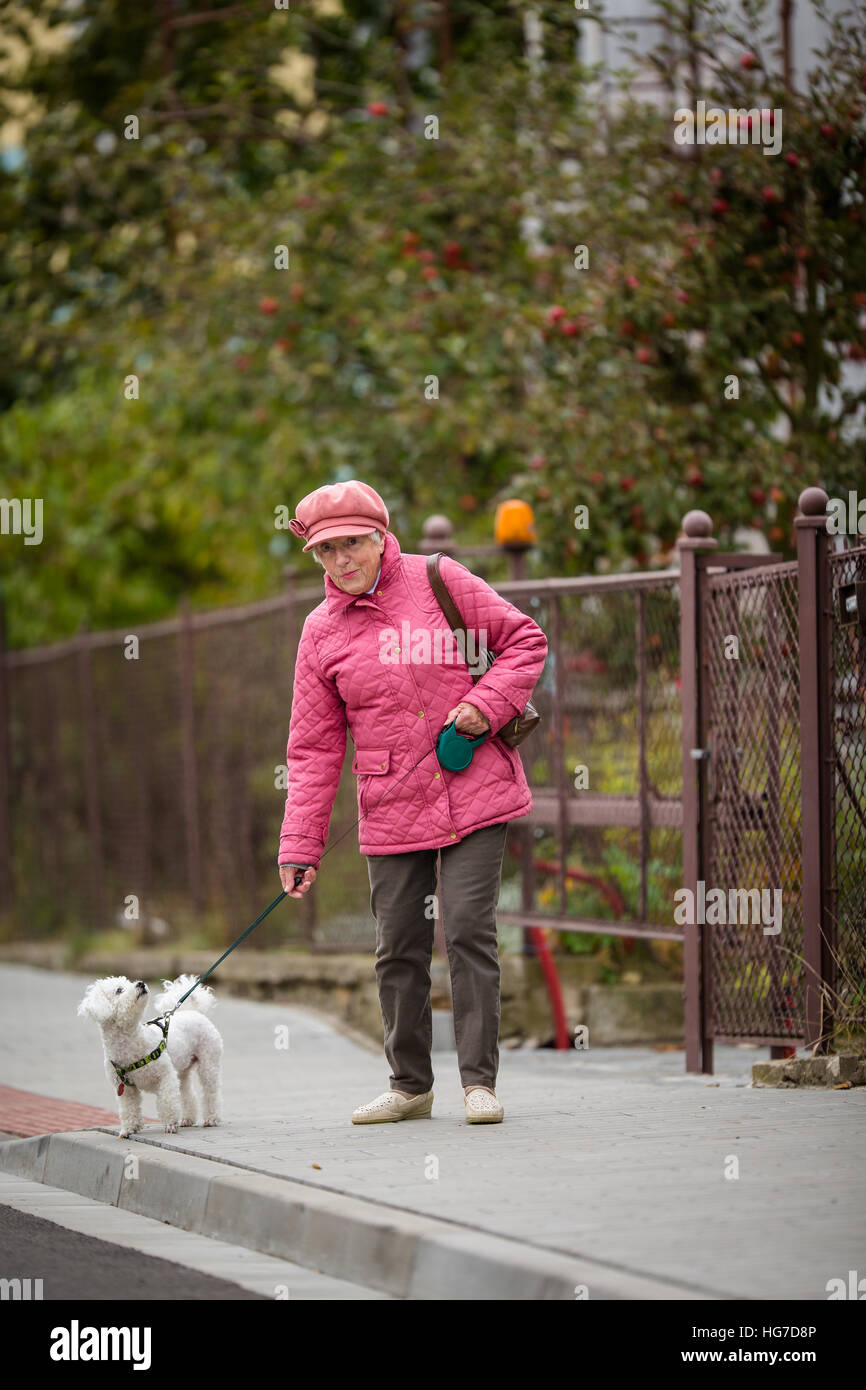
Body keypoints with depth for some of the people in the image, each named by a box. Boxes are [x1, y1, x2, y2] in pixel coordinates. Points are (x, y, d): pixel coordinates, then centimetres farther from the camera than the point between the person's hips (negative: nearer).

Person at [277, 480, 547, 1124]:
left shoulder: (438, 581, -1)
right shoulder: (321, 633, 5)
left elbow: (525, 640, 4)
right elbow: (314, 749, 7)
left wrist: (487, 703, -12)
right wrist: (300, 846, 1)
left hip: (474, 794, -3)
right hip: (392, 811, 3)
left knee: (469, 930, -8)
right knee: (399, 948, 5)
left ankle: (480, 1081, -2)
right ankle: (411, 1085, 18)